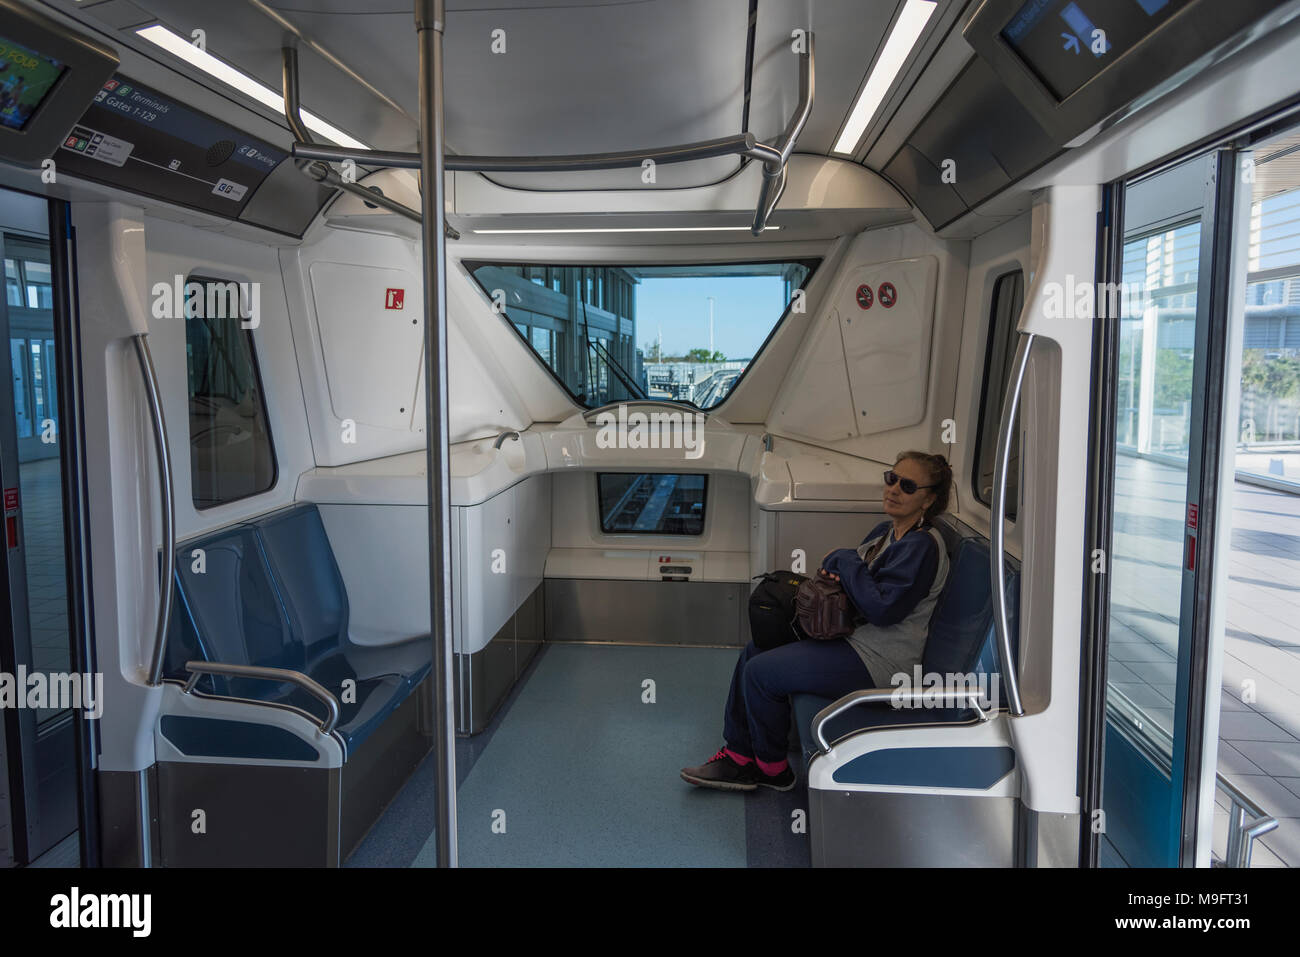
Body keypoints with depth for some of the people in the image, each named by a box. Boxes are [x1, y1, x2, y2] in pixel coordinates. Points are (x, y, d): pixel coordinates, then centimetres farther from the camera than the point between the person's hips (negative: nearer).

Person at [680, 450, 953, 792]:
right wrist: (833, 570, -5)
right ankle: (738, 756, 15)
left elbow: (882, 608, -27)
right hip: (852, 638, 11)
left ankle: (772, 769, 9)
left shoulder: (922, 547, -19)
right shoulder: (886, 531, 10)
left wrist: (844, 560, -16)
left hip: (876, 662, -10)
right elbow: (855, 579, 19)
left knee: (760, 672, -12)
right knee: (755, 651, 10)